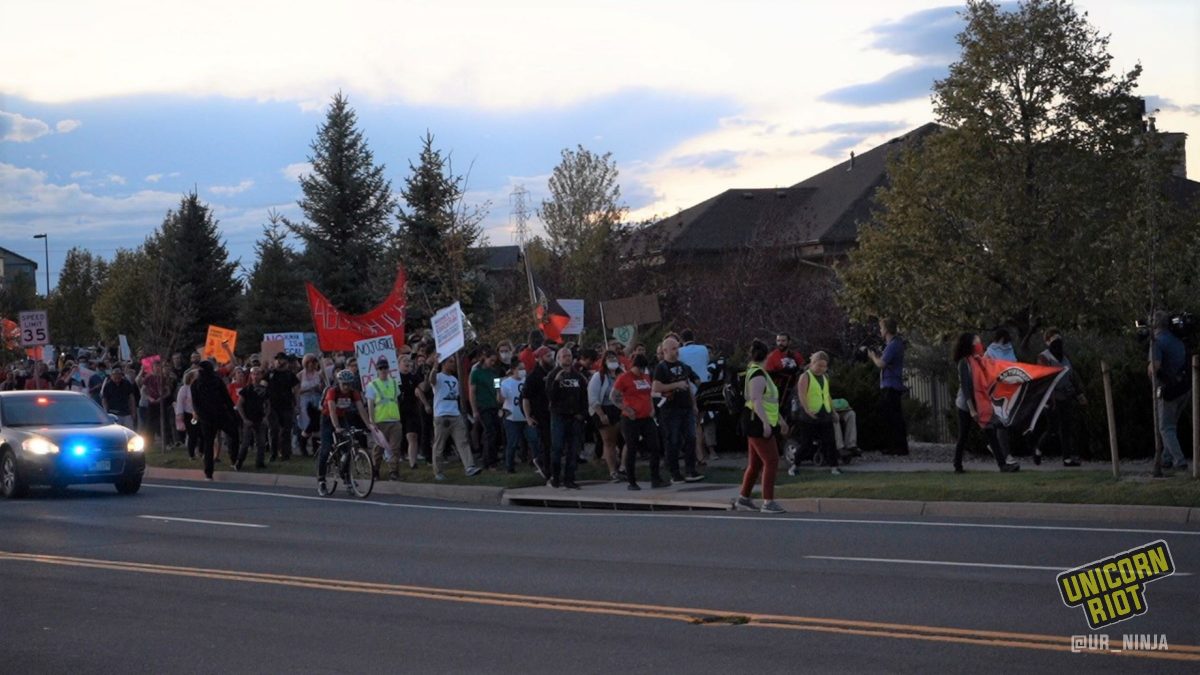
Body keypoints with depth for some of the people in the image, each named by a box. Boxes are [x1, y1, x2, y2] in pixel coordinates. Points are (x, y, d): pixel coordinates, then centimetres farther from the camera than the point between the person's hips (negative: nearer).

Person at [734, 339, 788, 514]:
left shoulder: (760, 374, 18)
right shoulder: (758, 375, -15)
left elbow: (771, 400, 26)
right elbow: (757, 401, -25)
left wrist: (780, 419, 30)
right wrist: (765, 422, -33)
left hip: (758, 425, 10)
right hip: (757, 423, -10)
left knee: (756, 463, 15)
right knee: (771, 461, -10)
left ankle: (743, 499, 21)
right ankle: (768, 502, -10)